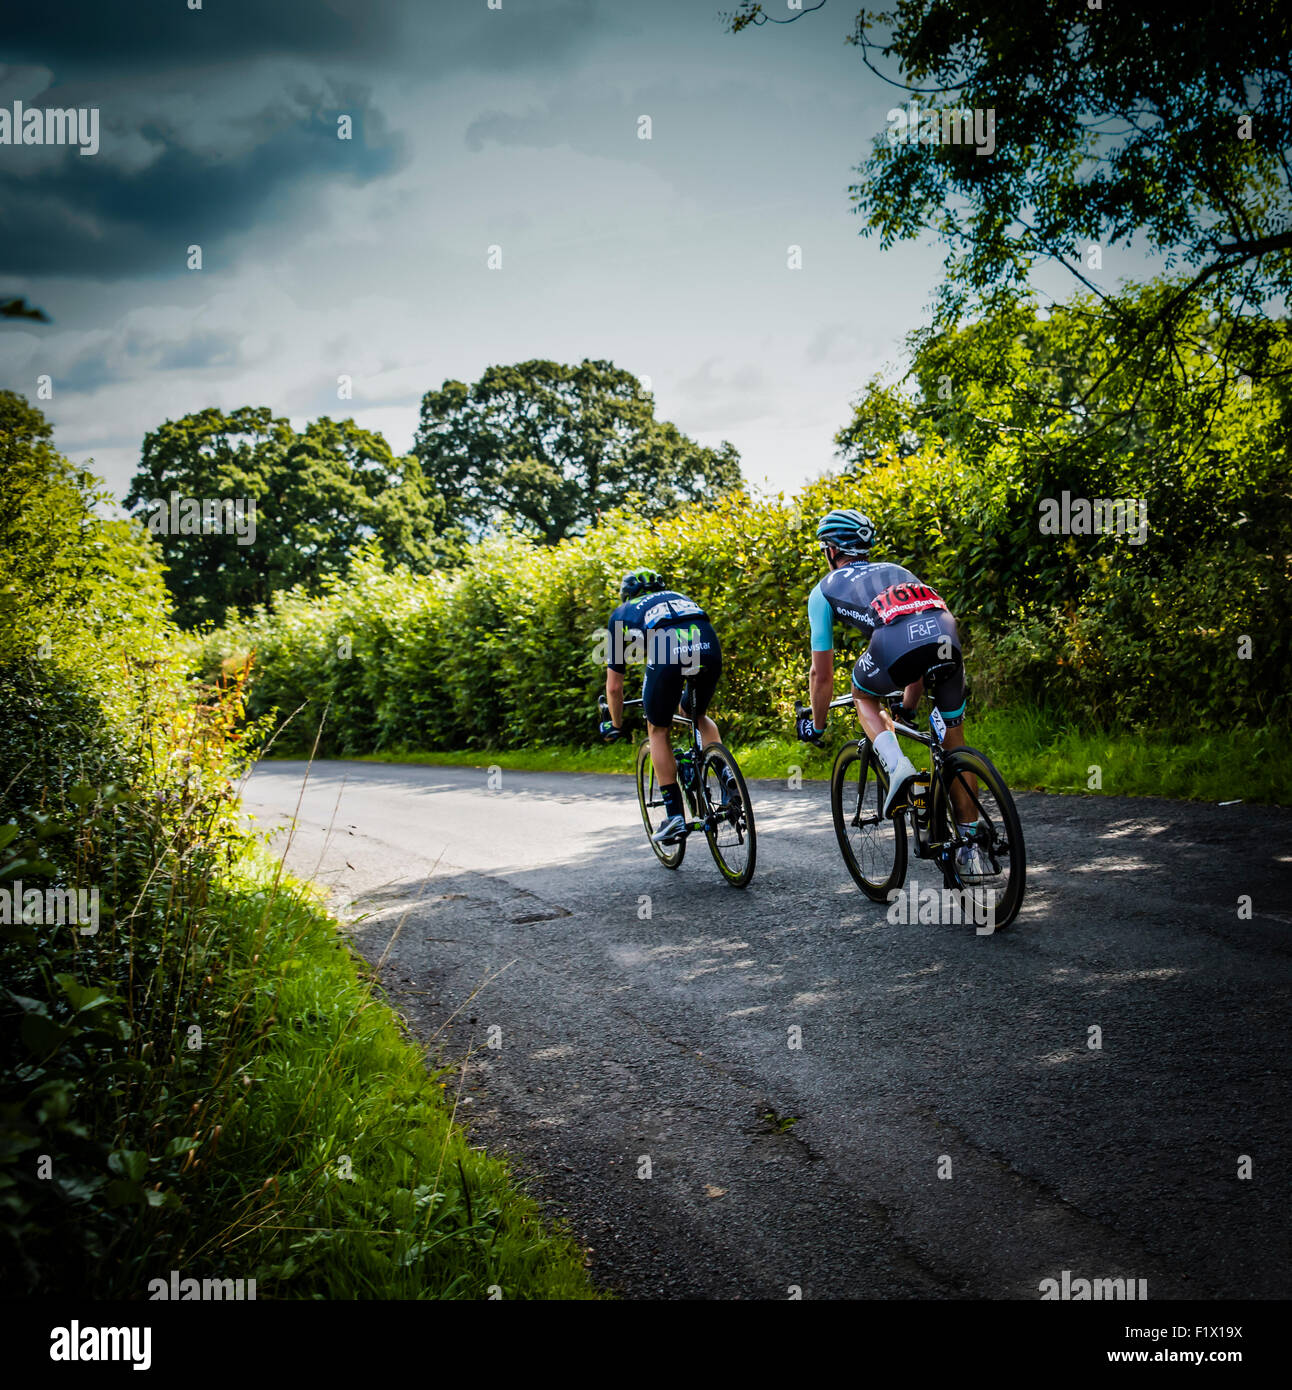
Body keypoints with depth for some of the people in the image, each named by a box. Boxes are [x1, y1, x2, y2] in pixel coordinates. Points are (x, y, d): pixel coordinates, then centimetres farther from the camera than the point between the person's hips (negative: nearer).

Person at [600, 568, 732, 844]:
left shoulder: (622, 614, 32)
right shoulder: (680, 598, 41)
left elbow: (614, 687, 31)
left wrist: (615, 725, 47)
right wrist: (683, 701, 66)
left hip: (667, 653, -3)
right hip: (710, 648, 3)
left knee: (658, 730, 19)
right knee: (697, 715, 32)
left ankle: (675, 816, 13)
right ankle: (726, 774, 11)